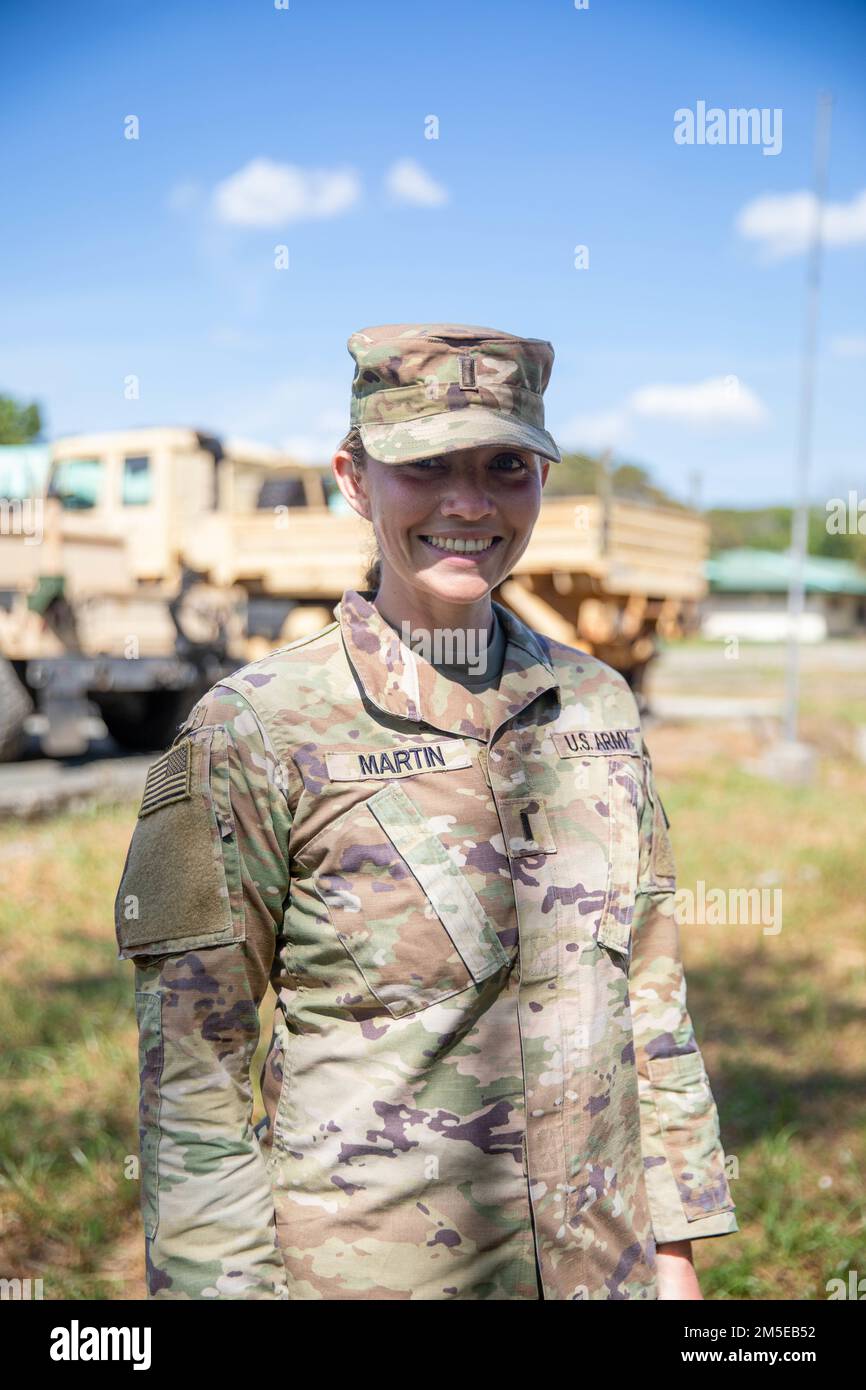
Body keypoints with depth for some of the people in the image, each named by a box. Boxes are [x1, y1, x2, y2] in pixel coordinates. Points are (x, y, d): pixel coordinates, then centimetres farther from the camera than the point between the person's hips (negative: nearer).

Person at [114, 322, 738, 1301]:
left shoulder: (597, 705, -1)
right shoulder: (250, 732, -15)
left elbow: (650, 993, 6)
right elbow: (190, 1069, -11)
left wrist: (676, 1243, 7)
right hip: (361, 1263, -4)